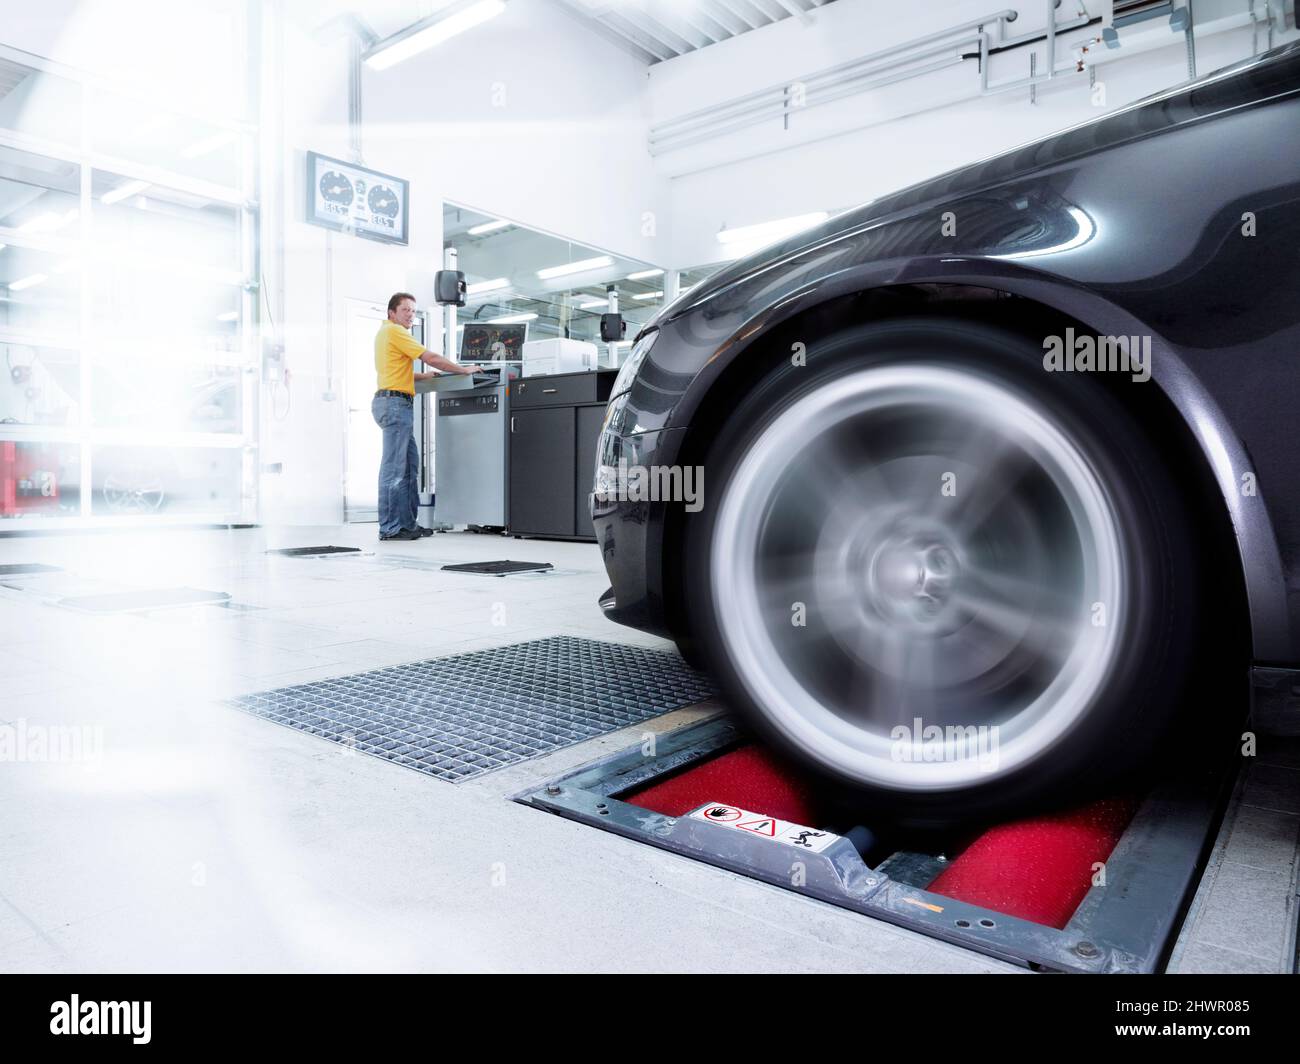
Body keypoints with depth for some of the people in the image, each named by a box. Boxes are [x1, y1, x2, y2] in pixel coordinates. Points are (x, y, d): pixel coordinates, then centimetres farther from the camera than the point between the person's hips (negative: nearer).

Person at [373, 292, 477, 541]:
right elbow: (431, 357, -11)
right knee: (394, 466, -9)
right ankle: (389, 528, -7)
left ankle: (407, 523, 14)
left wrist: (424, 377, 20)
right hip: (395, 402, -11)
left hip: (398, 405, 11)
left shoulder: (387, 332, 23)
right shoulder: (394, 331, -8)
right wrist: (464, 370, -4)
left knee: (409, 464, 11)